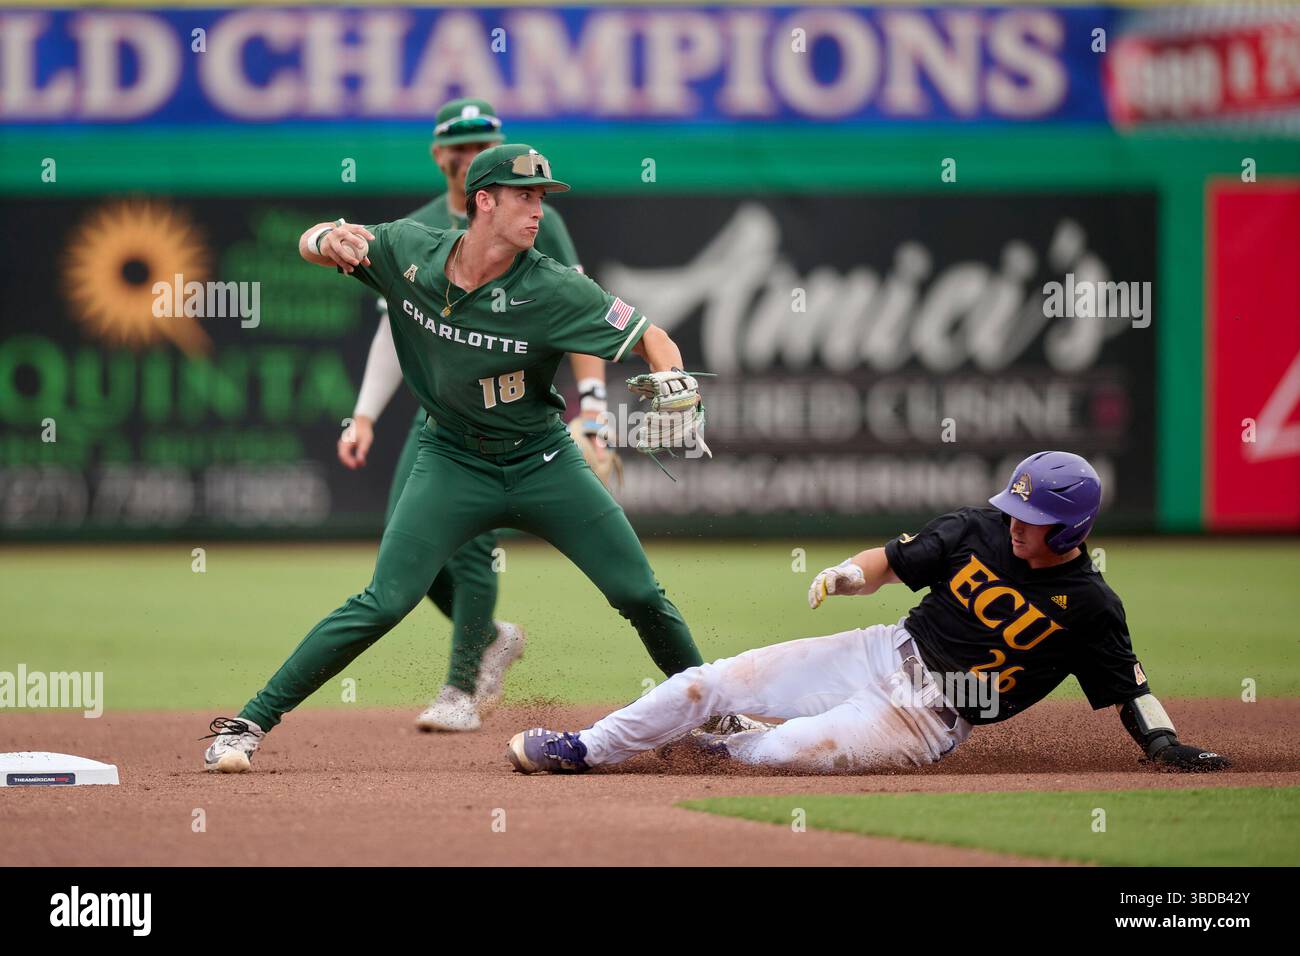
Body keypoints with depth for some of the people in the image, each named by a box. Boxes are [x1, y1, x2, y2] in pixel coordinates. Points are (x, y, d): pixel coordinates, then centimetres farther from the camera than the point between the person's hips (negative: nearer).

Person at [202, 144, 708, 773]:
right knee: (383, 603, -13)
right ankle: (249, 723, -7)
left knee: (642, 596, -2)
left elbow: (649, 339, -15)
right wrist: (330, 239, -23)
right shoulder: (406, 251, -13)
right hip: (453, 464, 0)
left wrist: (676, 387, -38)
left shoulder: (552, 291, -20)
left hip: (544, 462, 0)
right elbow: (311, 245, 2)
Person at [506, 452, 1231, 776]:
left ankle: (724, 738, 10)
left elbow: (1130, 691, -8)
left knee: (792, 750, -27)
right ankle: (582, 751, 14)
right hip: (885, 653, 5)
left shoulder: (1091, 608, -11)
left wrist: (1168, 745, -25)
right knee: (707, 682, -4)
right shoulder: (981, 531, 1)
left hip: (927, 718, -5)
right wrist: (846, 574, -12)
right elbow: (891, 562, 8)